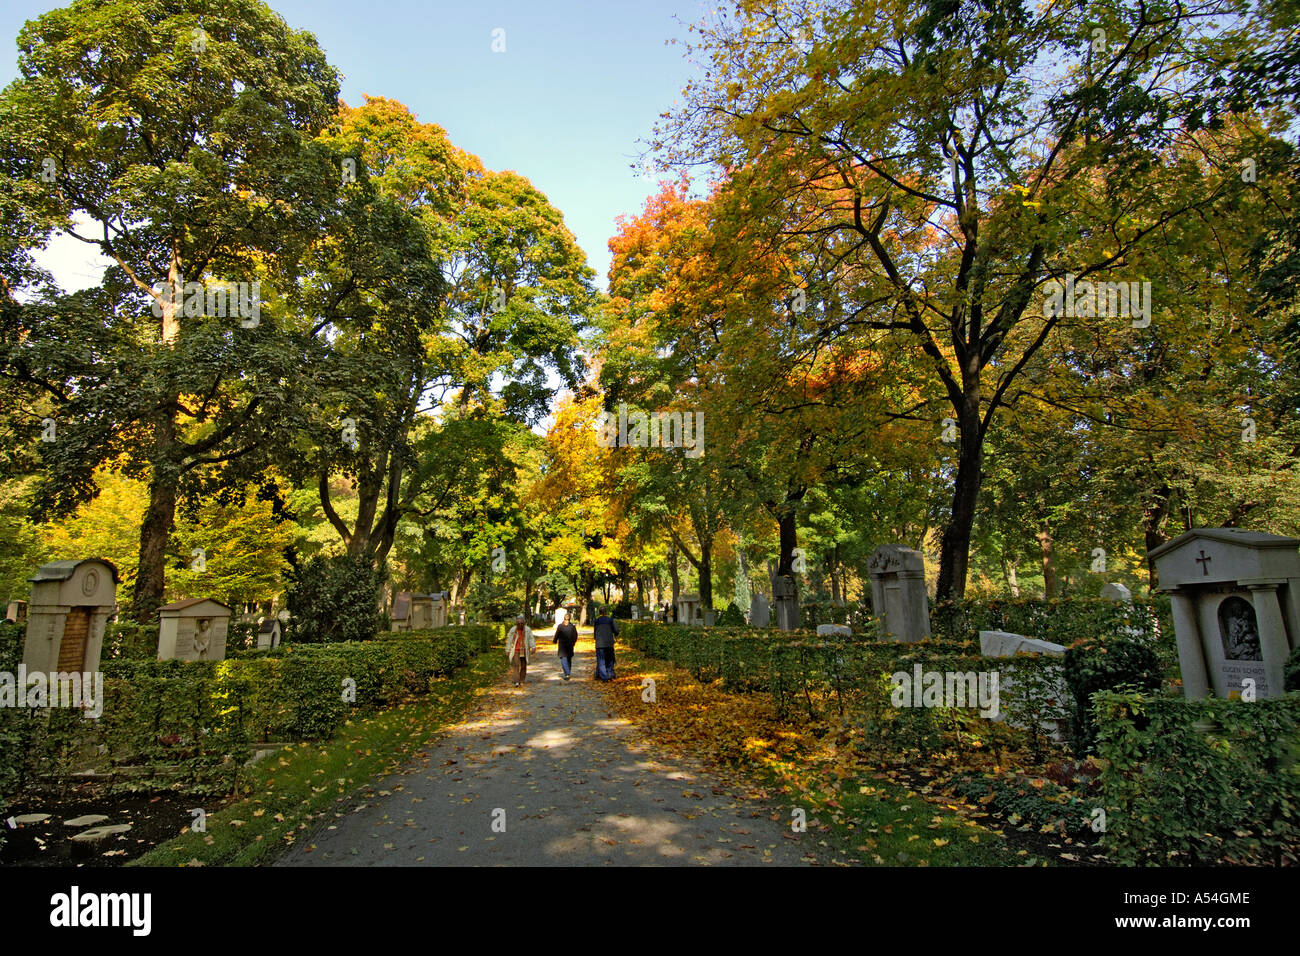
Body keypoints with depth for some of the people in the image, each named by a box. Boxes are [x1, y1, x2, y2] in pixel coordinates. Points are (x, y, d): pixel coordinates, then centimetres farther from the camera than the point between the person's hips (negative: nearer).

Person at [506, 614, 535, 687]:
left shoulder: (528, 630, 2)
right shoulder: (512, 630, 1)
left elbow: (531, 639, 1)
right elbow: (509, 640, 7)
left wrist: (533, 647, -12)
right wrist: (507, 650, 8)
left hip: (524, 651, 1)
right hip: (515, 651, -1)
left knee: (523, 666, 6)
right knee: (515, 665, -14)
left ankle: (522, 681, 17)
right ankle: (516, 681, -17)